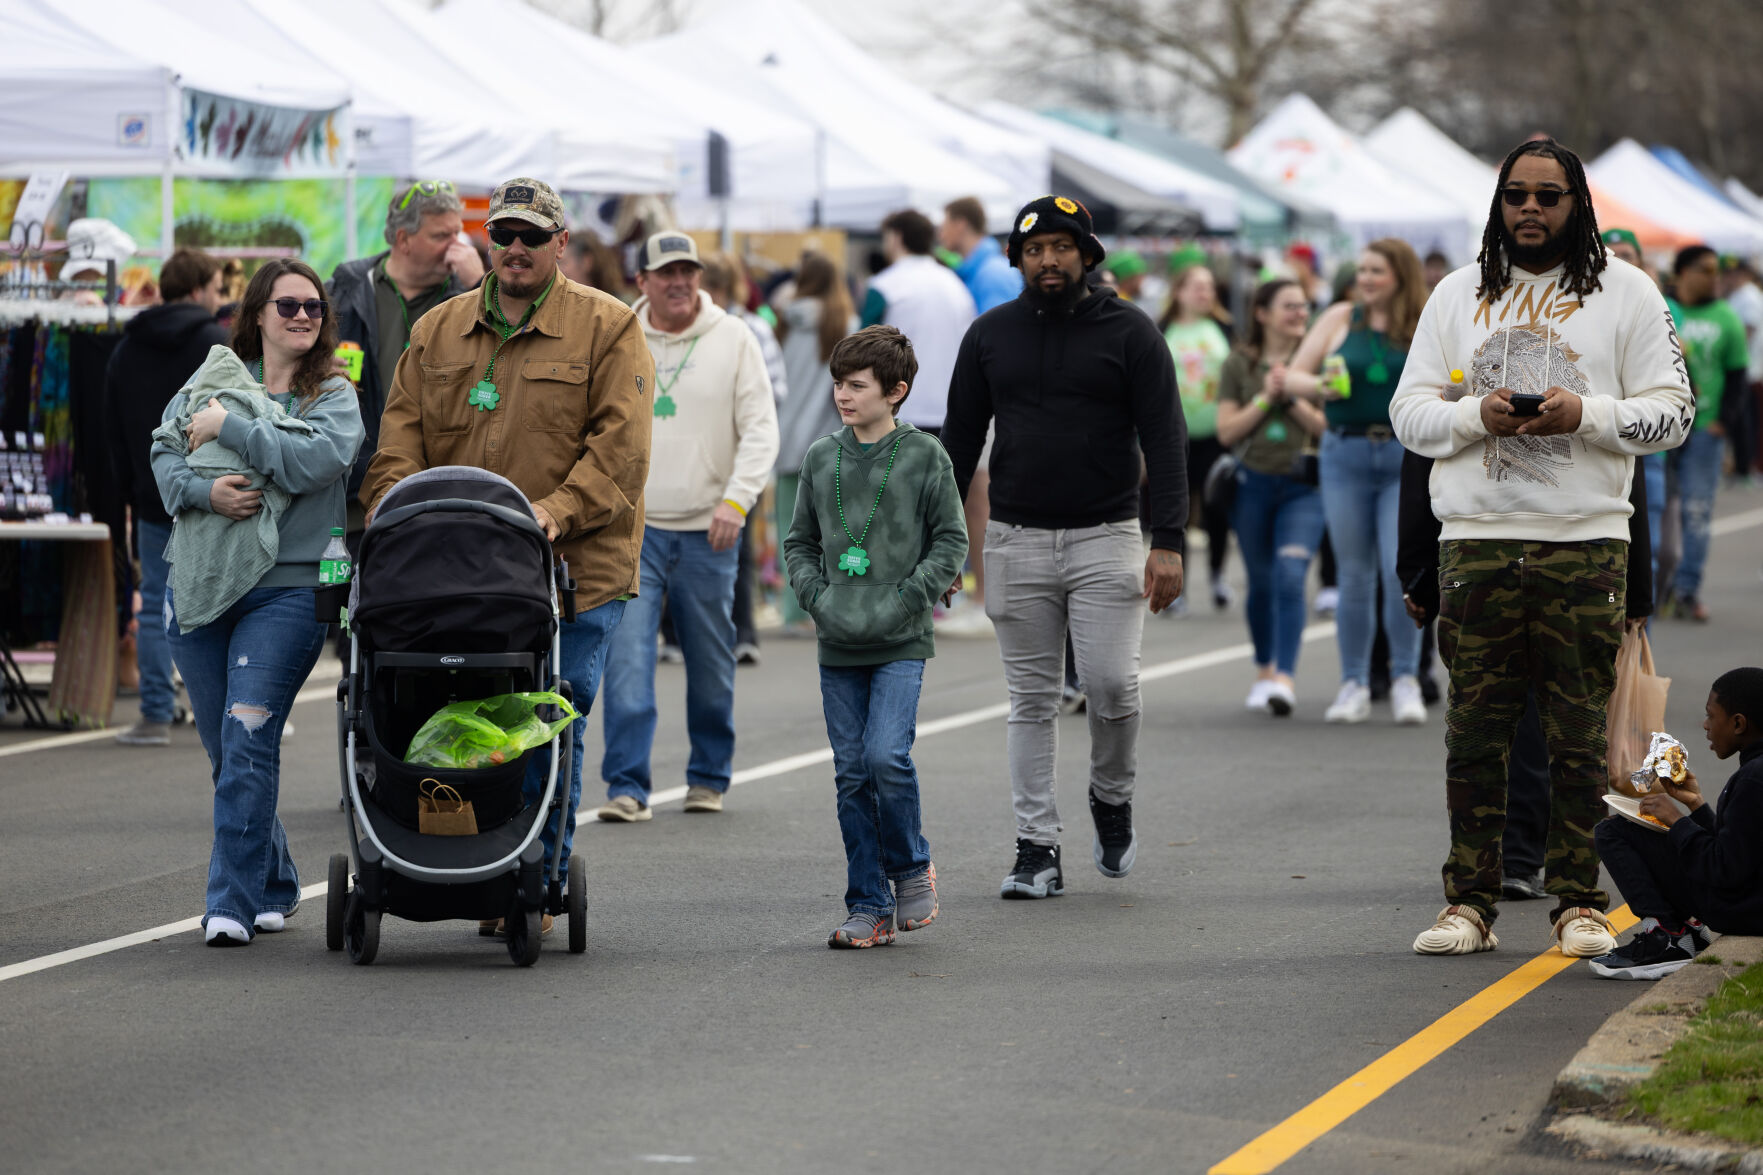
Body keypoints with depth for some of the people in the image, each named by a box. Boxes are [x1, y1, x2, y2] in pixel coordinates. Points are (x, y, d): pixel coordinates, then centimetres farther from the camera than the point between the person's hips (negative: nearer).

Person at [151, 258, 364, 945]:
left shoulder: (334, 396, 5)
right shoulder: (212, 378, 13)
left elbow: (317, 460, -13)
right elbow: (165, 454, 7)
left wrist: (230, 426, -11)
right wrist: (205, 491, -12)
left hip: (286, 587, -4)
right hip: (199, 582, 4)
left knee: (249, 737, -16)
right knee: (224, 751, 9)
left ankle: (233, 901, -14)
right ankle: (274, 887, 25)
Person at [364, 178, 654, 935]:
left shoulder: (607, 328, 3)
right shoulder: (437, 331, 16)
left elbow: (620, 445, -6)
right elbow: (402, 433, 12)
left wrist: (559, 510, -19)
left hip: (573, 572, -3)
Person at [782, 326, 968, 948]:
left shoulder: (924, 456, -2)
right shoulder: (821, 458, 9)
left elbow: (950, 541, 0)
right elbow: (800, 541, 17)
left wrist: (904, 599, -10)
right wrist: (818, 597, 1)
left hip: (901, 644, -4)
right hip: (838, 646, 4)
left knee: (888, 757, -17)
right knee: (852, 773, 3)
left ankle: (912, 867, 8)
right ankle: (869, 907, 9)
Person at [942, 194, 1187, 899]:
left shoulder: (1129, 333, 0)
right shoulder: (990, 335, 8)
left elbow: (1164, 440, -4)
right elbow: (960, 440, 12)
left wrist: (1169, 542, -14)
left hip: (1105, 538, -2)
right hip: (1017, 543, 2)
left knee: (1111, 684, -12)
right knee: (1032, 701, 3)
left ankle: (1112, 799, 16)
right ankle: (1036, 849, 6)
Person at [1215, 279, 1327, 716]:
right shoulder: (1240, 364, 4)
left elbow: (1328, 426, -3)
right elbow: (1227, 431, 0)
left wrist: (1292, 397, -13)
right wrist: (1265, 398, -11)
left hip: (1303, 486, -2)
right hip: (1254, 484, 2)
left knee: (1291, 576, -18)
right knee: (1261, 582, 12)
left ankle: (1285, 677, -23)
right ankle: (1264, 670, 31)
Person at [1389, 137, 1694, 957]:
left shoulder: (1625, 294, 6)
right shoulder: (1459, 295, 13)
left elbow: (1670, 414, 2)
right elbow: (1409, 413, 11)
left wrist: (1584, 414, -14)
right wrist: (1476, 415, -9)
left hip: (1585, 543, -2)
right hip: (1476, 542, 2)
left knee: (1580, 735, -1)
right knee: (1474, 732, 2)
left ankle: (1579, 903, 5)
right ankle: (1469, 902, 7)